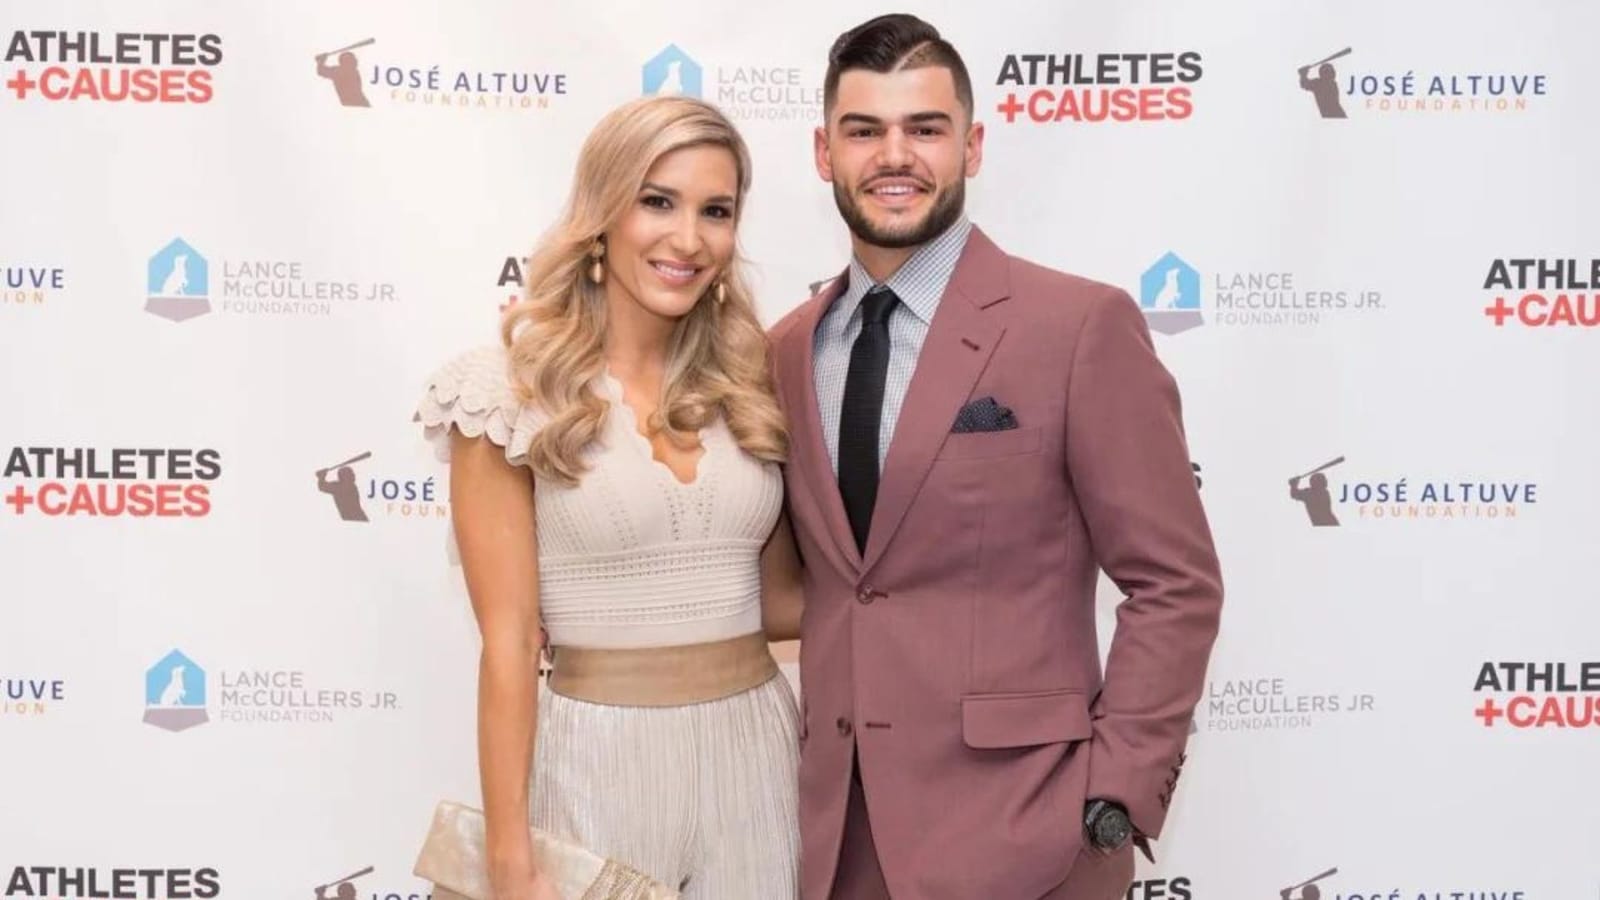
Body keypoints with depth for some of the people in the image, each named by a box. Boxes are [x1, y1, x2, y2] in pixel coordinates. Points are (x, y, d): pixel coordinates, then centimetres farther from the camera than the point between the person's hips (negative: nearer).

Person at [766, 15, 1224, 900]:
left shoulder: (1082, 325, -9)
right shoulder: (787, 350, 6)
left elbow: (1176, 585, -8)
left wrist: (1113, 799, -12)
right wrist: (811, 759, 4)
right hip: (836, 828, 5)